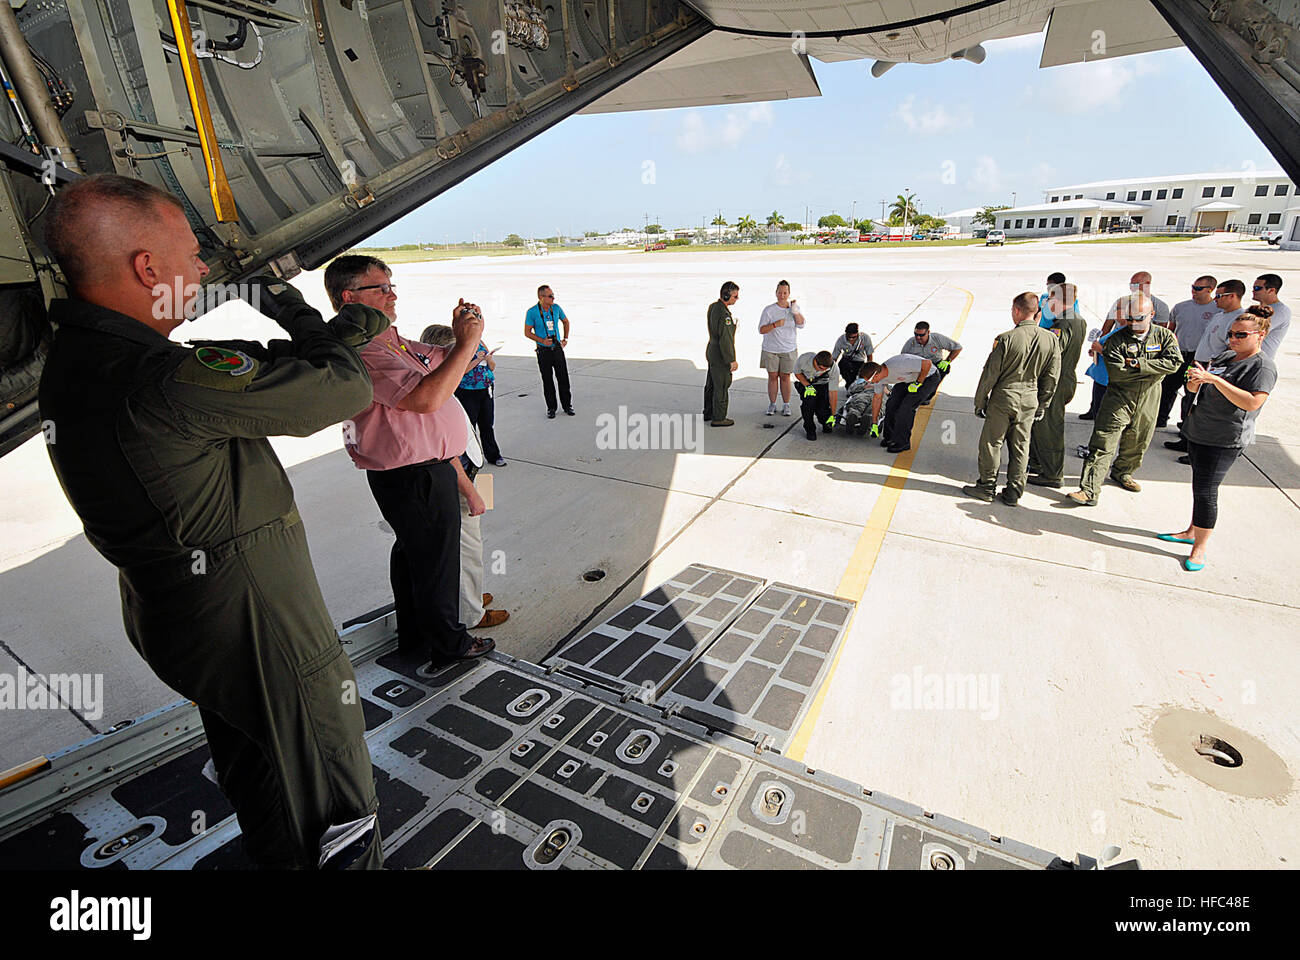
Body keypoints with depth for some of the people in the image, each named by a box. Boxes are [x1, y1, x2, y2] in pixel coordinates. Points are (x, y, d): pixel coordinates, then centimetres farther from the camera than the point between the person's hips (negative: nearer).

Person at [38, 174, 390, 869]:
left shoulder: (74, 360, 2)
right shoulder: (158, 380, -30)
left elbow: (239, 377, 10)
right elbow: (343, 390, -25)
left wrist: (336, 332, 8)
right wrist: (296, 315, -6)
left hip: (176, 619, 10)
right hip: (257, 624, -10)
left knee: (255, 777, 31)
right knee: (337, 803, 11)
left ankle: (281, 863, 52)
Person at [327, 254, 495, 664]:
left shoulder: (391, 341, 12)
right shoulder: (361, 351, -22)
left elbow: (441, 360, 22)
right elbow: (426, 397, -33)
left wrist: (460, 335, 0)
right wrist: (467, 342, -25)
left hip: (423, 469, 11)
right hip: (416, 479, -11)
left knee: (412, 554, 22)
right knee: (436, 561, 5)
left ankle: (413, 637, 40)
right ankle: (448, 643, 24)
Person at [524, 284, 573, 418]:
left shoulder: (556, 308, -1)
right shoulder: (532, 312, -11)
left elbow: (566, 321, 18)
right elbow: (527, 332, -5)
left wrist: (565, 339, 9)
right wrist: (542, 340, -19)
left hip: (558, 348, 3)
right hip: (543, 351, -3)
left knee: (563, 378, 4)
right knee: (547, 380, 4)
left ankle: (567, 406, 17)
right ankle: (551, 408, 16)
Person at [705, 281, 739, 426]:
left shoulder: (712, 306, 4)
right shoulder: (724, 314, -25)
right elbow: (725, 339, -25)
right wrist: (732, 360, -20)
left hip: (711, 350, 10)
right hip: (721, 356, -9)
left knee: (711, 384, 19)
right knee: (721, 387, 1)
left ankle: (708, 412, 32)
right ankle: (718, 418, 11)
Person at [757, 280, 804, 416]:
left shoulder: (794, 307, 2)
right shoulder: (769, 310, -4)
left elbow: (801, 325, -11)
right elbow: (761, 330, -8)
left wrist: (795, 312, -26)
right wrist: (775, 324, -23)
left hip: (789, 350, 1)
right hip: (771, 350, -1)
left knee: (785, 377, 4)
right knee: (772, 376, 4)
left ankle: (786, 405, 13)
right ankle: (772, 404, 15)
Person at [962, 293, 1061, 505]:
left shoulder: (1006, 339, -15)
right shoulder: (1051, 340, -2)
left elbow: (990, 374, -10)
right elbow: (1052, 378, 5)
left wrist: (980, 401, 1)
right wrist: (1042, 405, 16)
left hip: (1003, 397, -4)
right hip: (1030, 400, 5)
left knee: (991, 443, 8)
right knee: (1020, 446, 12)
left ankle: (987, 487, 17)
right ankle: (1013, 492, 19)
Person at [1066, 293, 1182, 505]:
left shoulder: (1165, 336, 4)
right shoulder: (1117, 339, -7)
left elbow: (1173, 362, -11)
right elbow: (1116, 374, -17)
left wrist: (1138, 364, -18)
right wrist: (1151, 370, -12)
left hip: (1148, 401, 4)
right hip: (1119, 400, -4)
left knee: (1136, 443, 17)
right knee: (1102, 445, -10)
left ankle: (1122, 472, 43)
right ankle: (1089, 490, -13)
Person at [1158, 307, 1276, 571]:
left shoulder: (1263, 367, -11)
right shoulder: (1225, 355, 13)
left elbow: (1252, 403, -25)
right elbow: (1194, 388, 19)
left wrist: (1214, 379, -27)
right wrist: (1195, 380, -5)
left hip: (1224, 441, -8)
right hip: (1198, 433, 8)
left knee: (1205, 491, -7)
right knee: (1199, 487, 17)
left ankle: (1199, 549, 3)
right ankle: (1192, 532, 30)